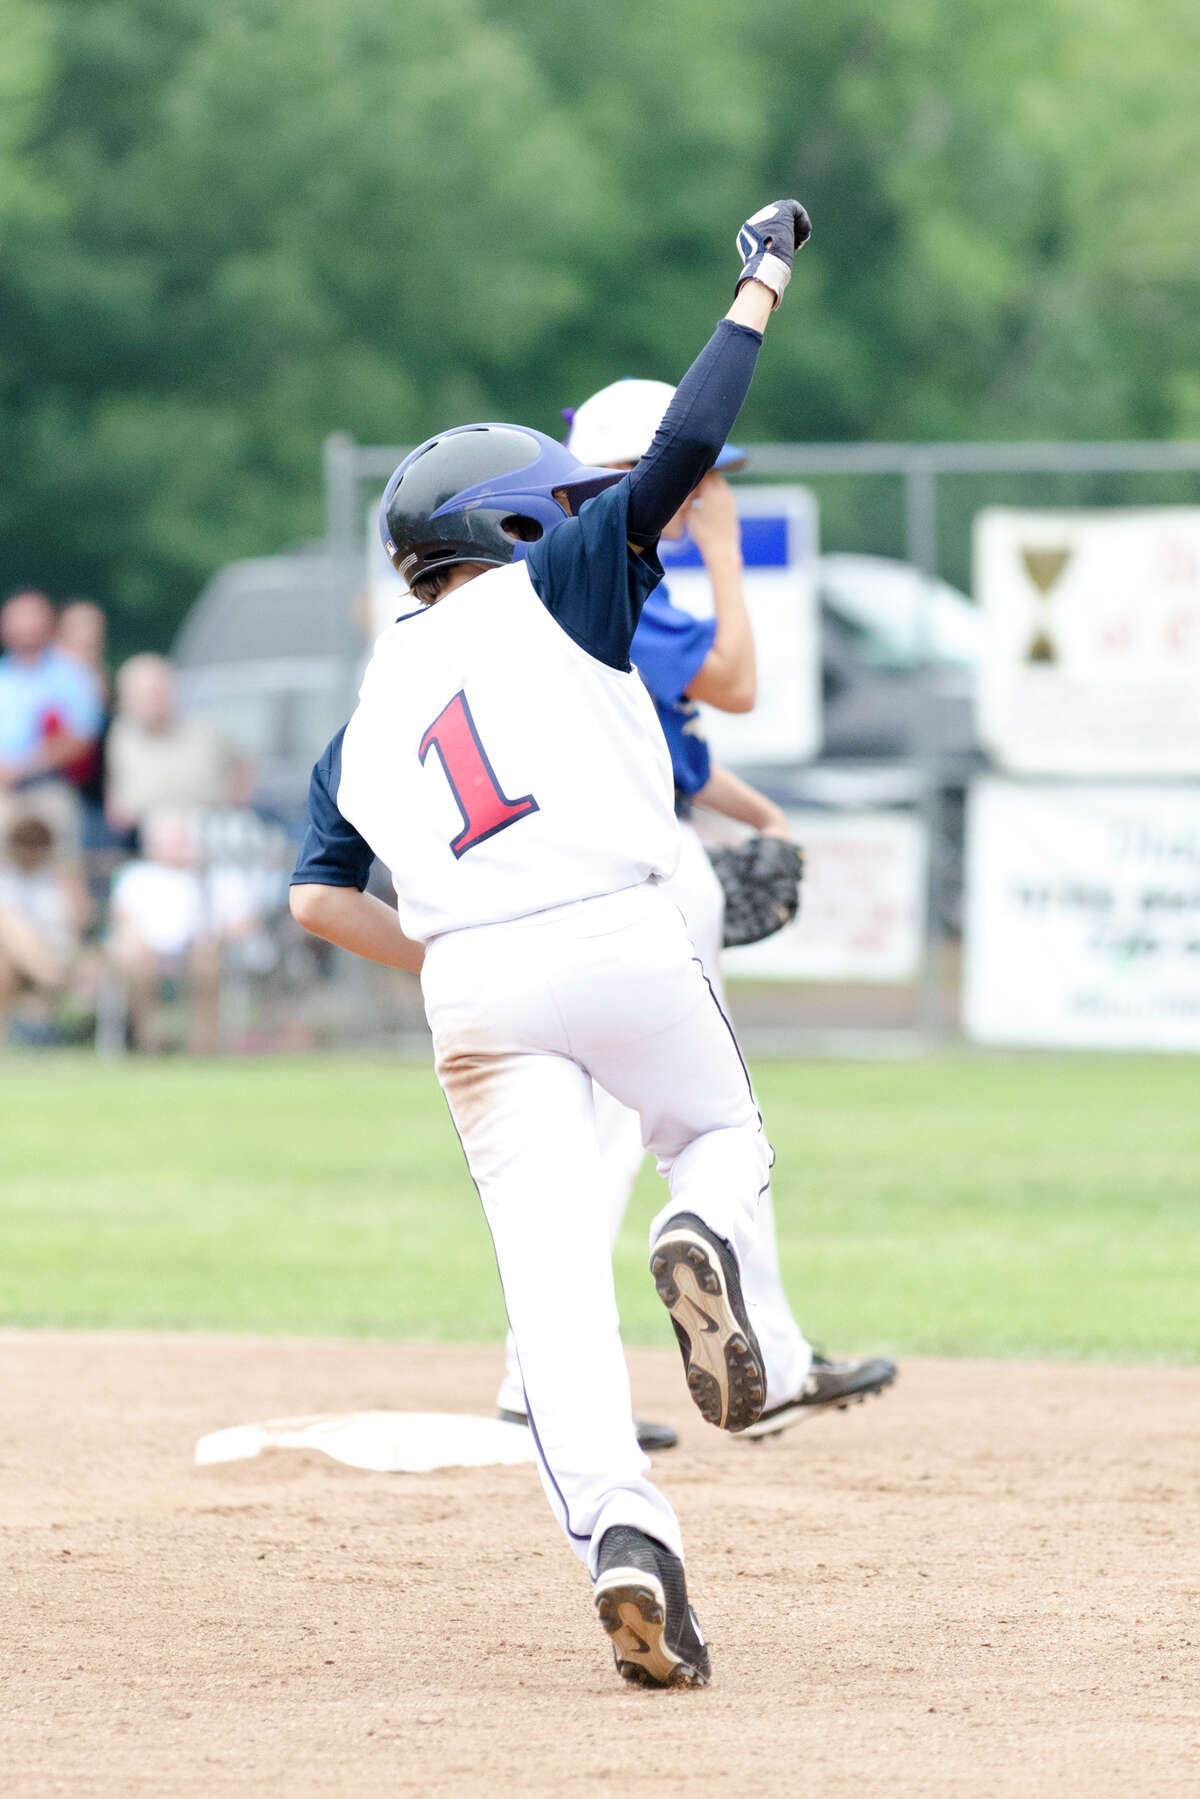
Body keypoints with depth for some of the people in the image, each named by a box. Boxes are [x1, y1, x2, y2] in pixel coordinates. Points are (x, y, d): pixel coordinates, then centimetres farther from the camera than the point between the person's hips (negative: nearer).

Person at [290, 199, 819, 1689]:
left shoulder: (371, 705, 23)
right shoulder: (550, 589, 10)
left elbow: (318, 897, 16)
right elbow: (685, 446, 2)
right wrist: (762, 282, 12)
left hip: (470, 986, 3)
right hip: (616, 936, -3)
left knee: (550, 1265, -4)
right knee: (724, 1137, 24)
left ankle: (617, 1528, -26)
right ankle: (701, 1239, -14)